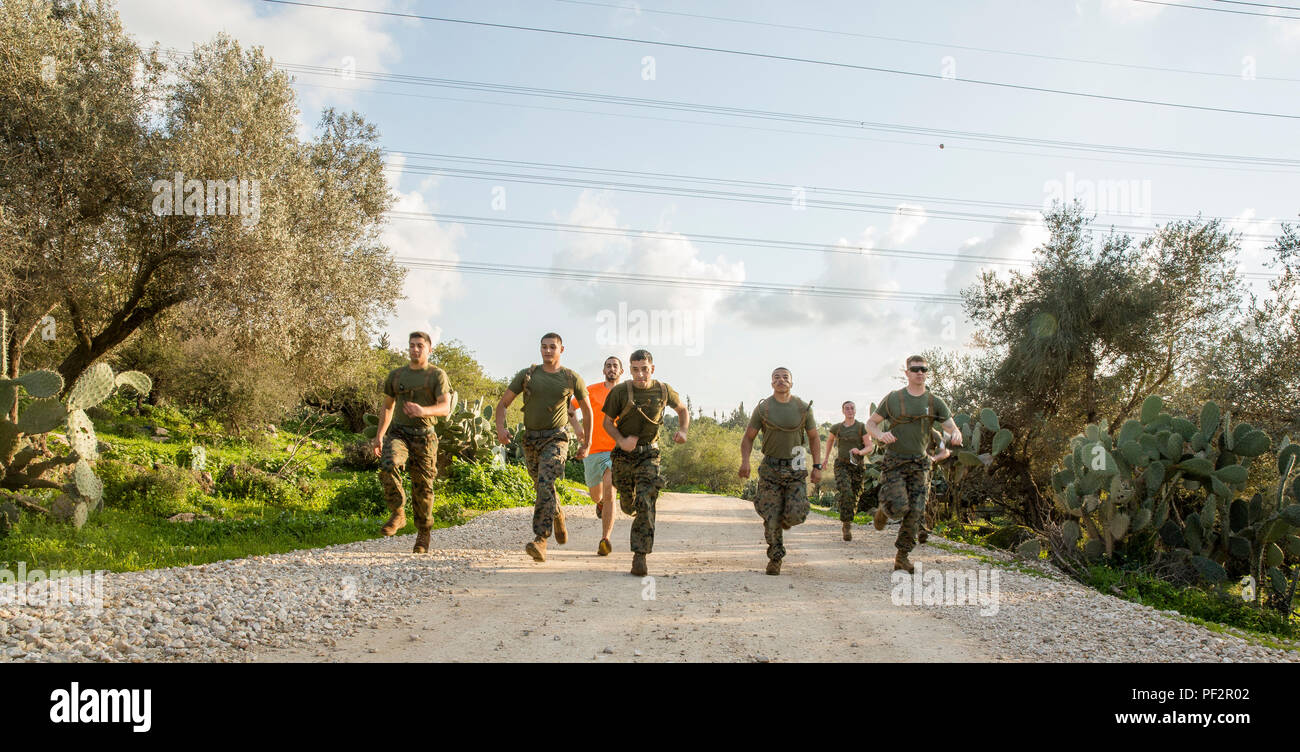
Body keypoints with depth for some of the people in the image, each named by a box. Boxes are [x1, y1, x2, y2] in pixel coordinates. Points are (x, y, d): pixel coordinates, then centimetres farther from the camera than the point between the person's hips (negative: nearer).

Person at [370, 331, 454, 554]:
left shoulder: (437, 375, 1)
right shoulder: (396, 375, 14)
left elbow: (445, 408, -12)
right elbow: (387, 407, 23)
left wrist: (423, 410, -32)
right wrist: (379, 436, 14)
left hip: (424, 436, -2)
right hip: (398, 433, 2)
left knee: (422, 486, 0)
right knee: (388, 465, -28)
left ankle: (423, 535, 16)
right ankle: (398, 514, -14)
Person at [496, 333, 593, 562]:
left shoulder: (572, 378, 0)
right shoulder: (527, 375, 3)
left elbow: (587, 410, 12)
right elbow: (503, 403, 3)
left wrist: (586, 443, 10)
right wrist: (500, 427, -16)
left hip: (556, 438, -4)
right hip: (531, 439, 4)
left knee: (545, 484, -23)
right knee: (542, 487, 16)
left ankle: (540, 540, -29)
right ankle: (558, 517, 46)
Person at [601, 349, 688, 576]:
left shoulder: (663, 391, -4)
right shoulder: (620, 392, -9)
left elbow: (683, 410, 15)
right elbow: (608, 422, 0)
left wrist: (682, 431, -5)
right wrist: (621, 441, -19)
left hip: (648, 454, -1)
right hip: (624, 454, 1)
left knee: (645, 504, -16)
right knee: (628, 504, 16)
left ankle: (640, 556, -16)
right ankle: (633, 508, 55)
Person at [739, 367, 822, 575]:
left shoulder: (803, 407, 2)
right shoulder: (763, 408, -1)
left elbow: (814, 437, 10)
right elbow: (748, 437, 2)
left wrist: (817, 467, 3)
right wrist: (745, 461, -15)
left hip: (795, 468, 1)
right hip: (771, 468, 0)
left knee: (796, 514, -11)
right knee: (772, 517, -2)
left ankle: (785, 519, 26)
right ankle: (775, 558, 14)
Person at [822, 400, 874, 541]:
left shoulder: (862, 427, -2)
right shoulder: (837, 428, 5)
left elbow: (869, 448, -6)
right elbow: (830, 439, 27)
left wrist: (860, 452, -26)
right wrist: (826, 456, 29)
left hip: (857, 466, 0)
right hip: (841, 465, 0)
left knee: (853, 498, 6)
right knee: (845, 493, -24)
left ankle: (845, 521, 32)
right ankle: (847, 525, -19)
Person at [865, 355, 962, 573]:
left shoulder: (935, 403, 5)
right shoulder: (893, 399, 0)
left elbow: (952, 427, 1)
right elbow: (870, 423, 6)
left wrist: (956, 434, -24)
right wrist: (880, 435, -17)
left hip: (919, 463, 2)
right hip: (894, 463, -2)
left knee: (916, 512, -5)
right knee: (899, 507, -17)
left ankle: (902, 557, 8)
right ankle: (883, 510, 20)